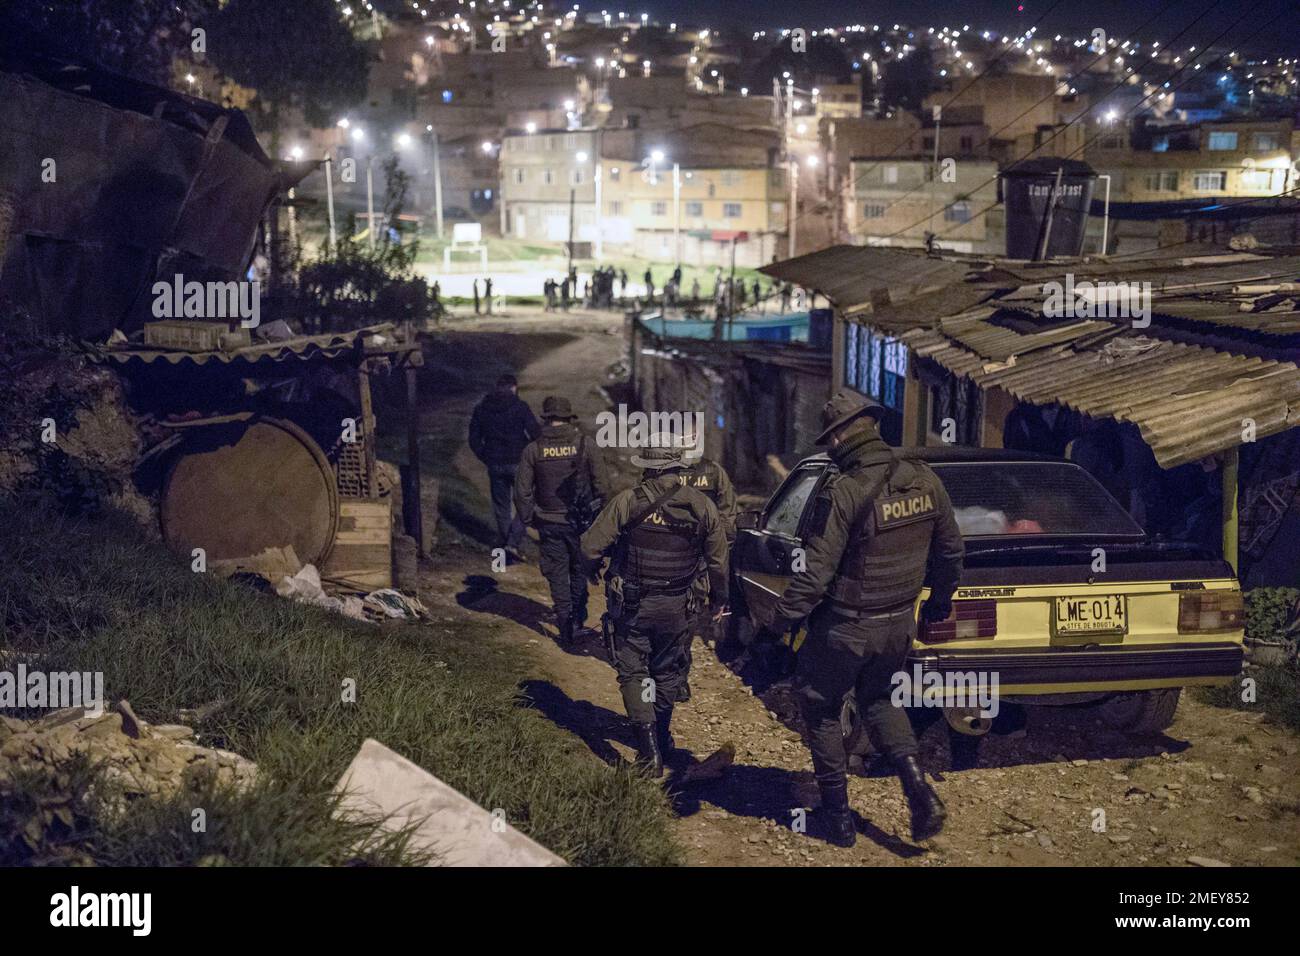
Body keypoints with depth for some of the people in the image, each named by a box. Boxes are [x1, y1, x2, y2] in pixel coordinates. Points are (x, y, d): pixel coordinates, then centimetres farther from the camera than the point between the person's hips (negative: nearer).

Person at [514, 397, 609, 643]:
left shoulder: (533, 450, -6)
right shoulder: (584, 445, -7)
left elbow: (522, 490, -4)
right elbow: (601, 485, -4)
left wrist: (528, 520, 9)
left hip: (549, 523, 0)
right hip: (580, 521, 0)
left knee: (557, 574, 10)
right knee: (579, 569, 19)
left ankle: (565, 627, 12)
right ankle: (578, 620, 23)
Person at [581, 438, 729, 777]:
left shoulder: (626, 502, -14)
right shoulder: (702, 506, -4)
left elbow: (589, 548, -12)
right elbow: (718, 561, 5)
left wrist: (615, 546, 11)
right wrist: (719, 600, 21)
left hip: (631, 606, -3)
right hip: (677, 609, 3)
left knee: (632, 672, 8)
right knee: (667, 670, 23)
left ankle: (649, 746, -3)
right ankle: (662, 733, 37)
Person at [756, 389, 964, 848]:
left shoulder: (843, 492, -23)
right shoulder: (924, 481, -3)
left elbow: (815, 574, -23)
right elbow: (950, 549, 9)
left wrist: (775, 624, -13)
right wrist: (940, 600, 26)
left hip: (845, 628, -6)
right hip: (899, 623, 6)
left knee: (821, 710, 16)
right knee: (878, 700, 28)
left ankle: (838, 816, 23)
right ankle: (920, 791, 10)